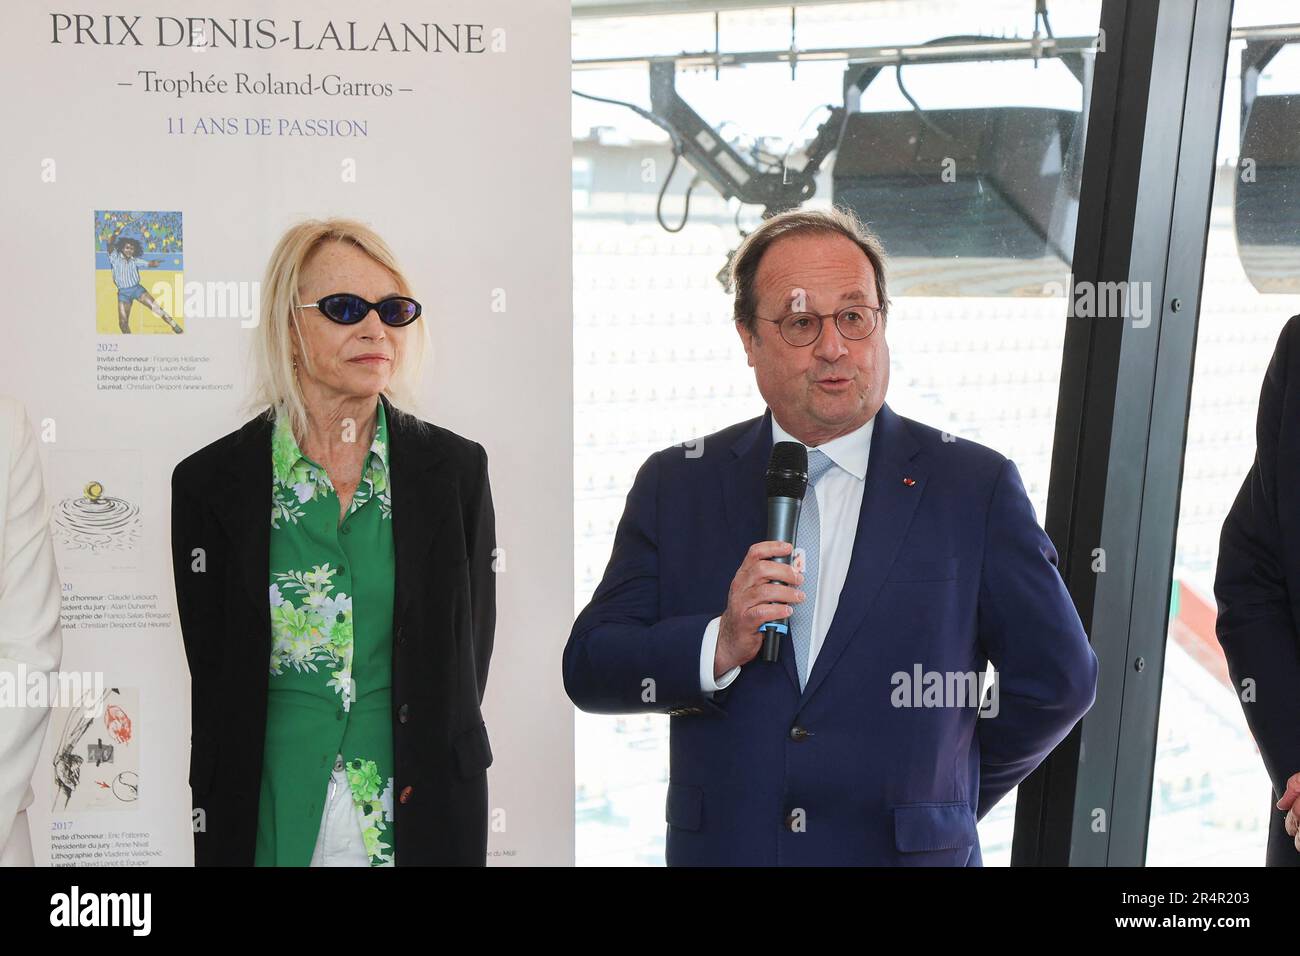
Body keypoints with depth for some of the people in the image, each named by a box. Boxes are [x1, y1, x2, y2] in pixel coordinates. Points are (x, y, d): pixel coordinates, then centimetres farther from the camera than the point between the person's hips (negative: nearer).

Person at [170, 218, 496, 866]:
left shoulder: (457, 468, -2)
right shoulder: (210, 482, -4)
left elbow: (467, 649, 2)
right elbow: (214, 678, -1)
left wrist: (428, 774, -4)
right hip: (274, 810, 0)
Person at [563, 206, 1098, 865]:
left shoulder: (976, 487, -7)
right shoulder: (674, 485, -2)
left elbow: (1058, 678, -3)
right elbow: (587, 669, -5)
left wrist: (947, 798, 5)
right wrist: (719, 645, -20)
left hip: (911, 850, -1)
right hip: (720, 845, 2)